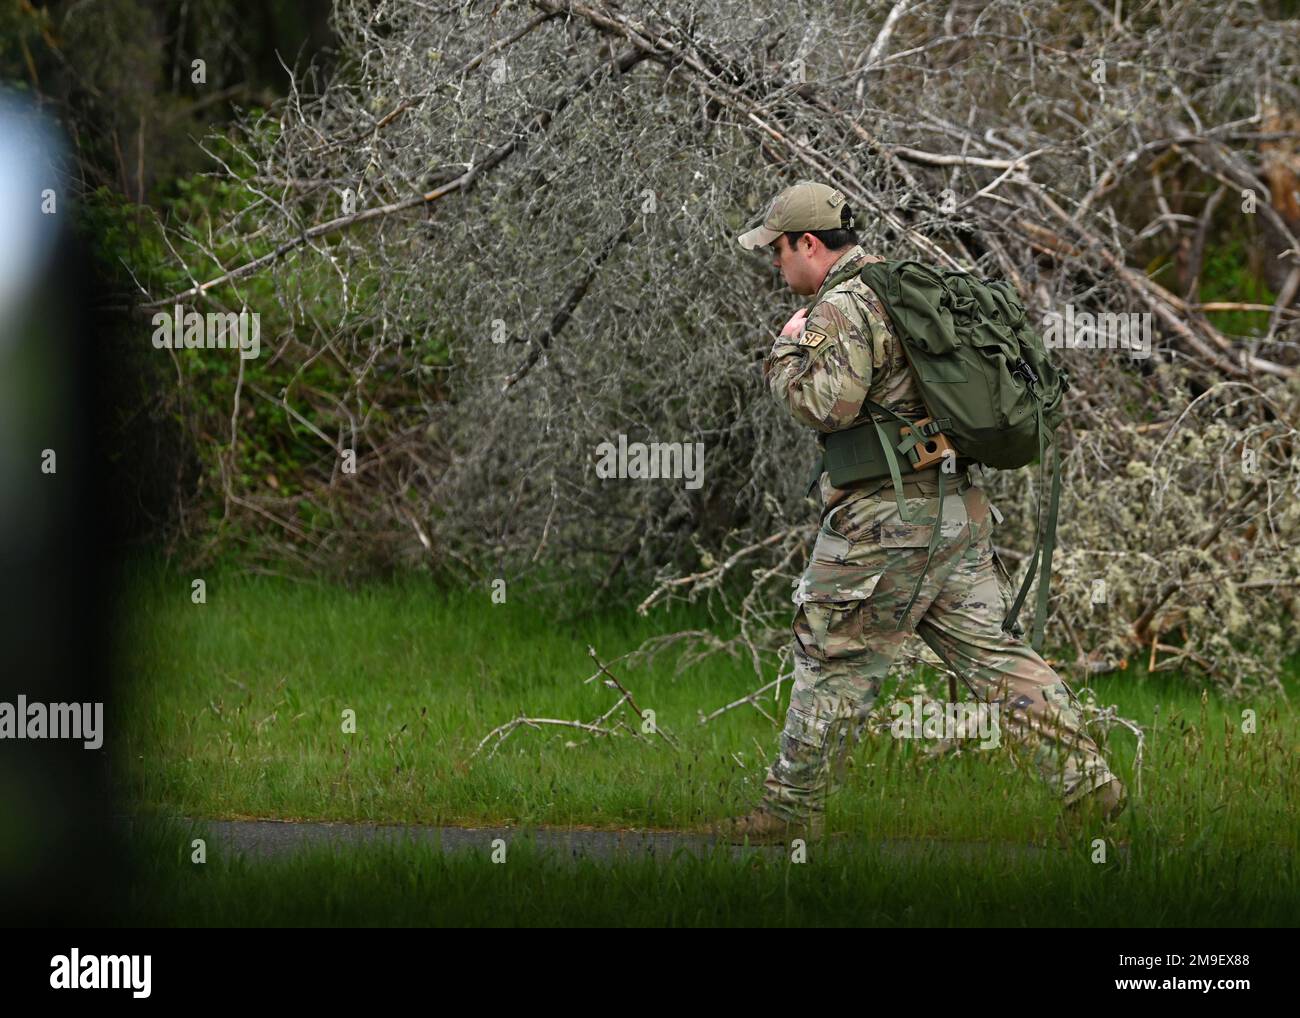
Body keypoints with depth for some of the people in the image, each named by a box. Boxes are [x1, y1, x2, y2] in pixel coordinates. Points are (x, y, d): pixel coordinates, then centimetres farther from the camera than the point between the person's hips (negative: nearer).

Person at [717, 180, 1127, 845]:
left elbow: (826, 403, -25)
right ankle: (1086, 783, 2)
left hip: (885, 520, -9)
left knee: (832, 666, 2)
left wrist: (788, 352, -8)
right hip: (961, 509, 9)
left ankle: (792, 810, 9)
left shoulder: (842, 309, -12)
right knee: (996, 654, 7)